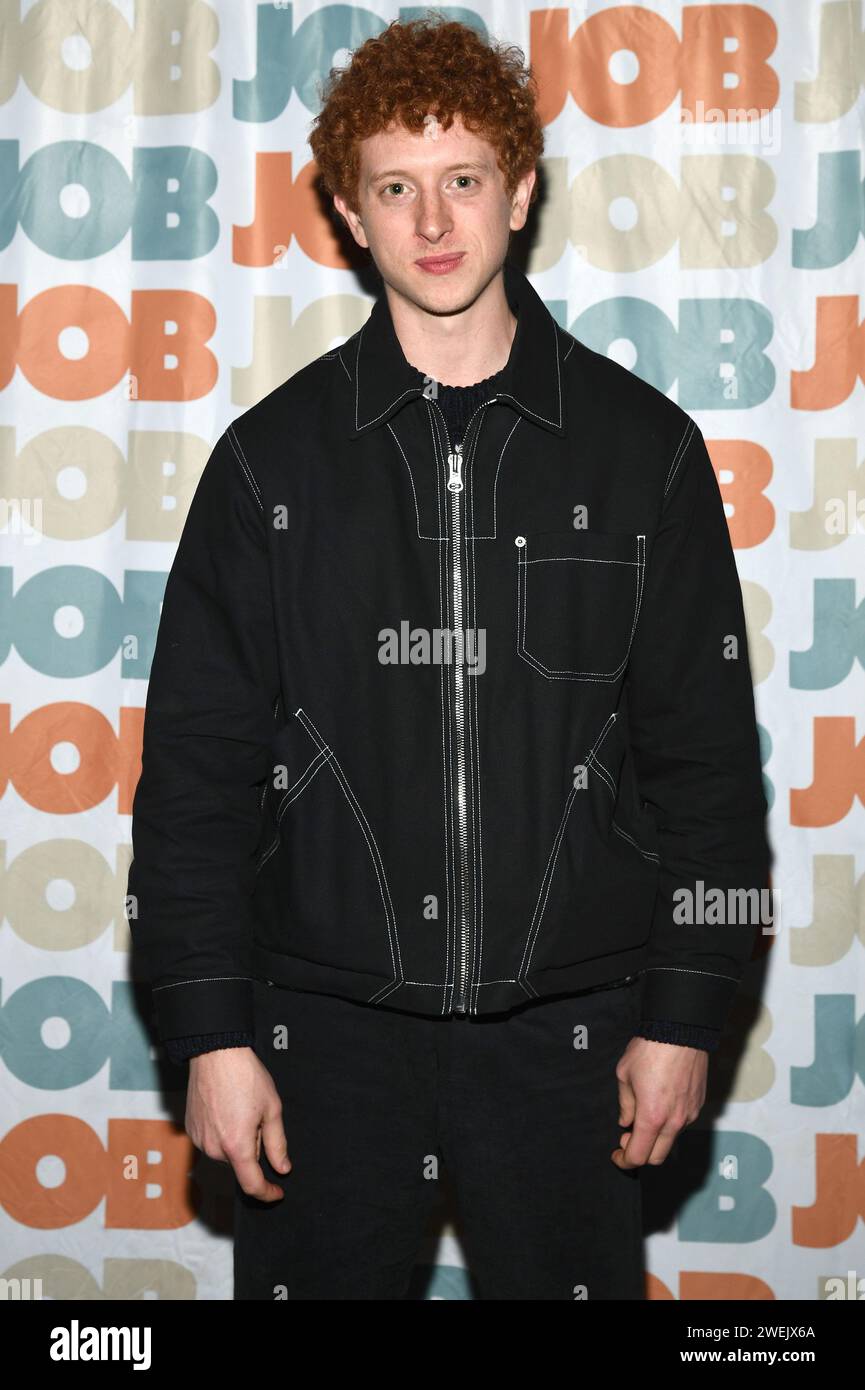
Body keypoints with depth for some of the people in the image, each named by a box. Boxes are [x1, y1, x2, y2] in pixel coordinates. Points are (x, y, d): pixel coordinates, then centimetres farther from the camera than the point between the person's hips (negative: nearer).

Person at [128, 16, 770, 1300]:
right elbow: (197, 765, 1)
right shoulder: (274, 456, 1)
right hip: (326, 1021, 0)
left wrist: (685, 1012, 0)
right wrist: (210, 1034, -3)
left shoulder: (640, 445, 2)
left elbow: (706, 750, 3)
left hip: (565, 1025, 0)